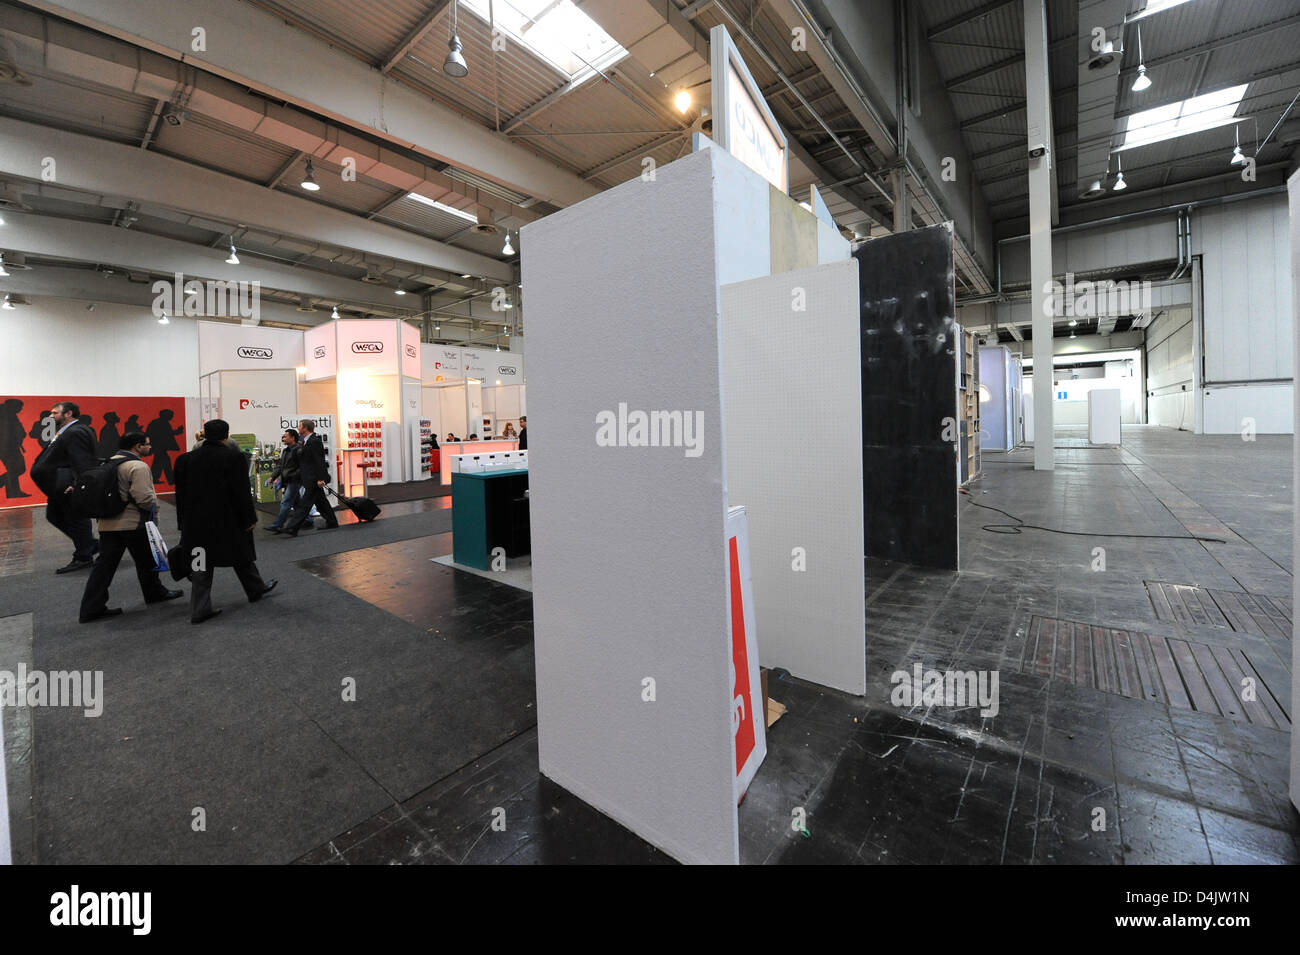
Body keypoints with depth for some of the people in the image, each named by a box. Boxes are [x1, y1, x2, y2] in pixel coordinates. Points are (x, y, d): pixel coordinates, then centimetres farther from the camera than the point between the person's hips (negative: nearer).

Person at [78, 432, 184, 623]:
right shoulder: (138, 466, -15)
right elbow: (143, 497, -21)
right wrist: (155, 506, -5)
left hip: (107, 523, 7)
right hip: (133, 523, -7)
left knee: (105, 564, 8)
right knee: (146, 561, 10)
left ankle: (92, 608, 8)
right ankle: (155, 593, 26)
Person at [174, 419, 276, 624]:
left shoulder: (185, 459, 1)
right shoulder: (233, 458, -13)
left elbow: (181, 494, 6)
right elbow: (242, 492, -13)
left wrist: (184, 523, 13)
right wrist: (249, 518, -5)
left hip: (197, 522, 4)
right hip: (228, 521, -3)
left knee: (201, 567, 8)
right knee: (241, 557, 15)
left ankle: (199, 609, 8)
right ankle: (255, 589, 32)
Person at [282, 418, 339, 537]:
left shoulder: (315, 441, -16)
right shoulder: (305, 441, 16)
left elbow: (320, 461, -20)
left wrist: (320, 478, -23)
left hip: (314, 479, -10)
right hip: (310, 479, 10)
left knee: (304, 504, -8)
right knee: (321, 501, 15)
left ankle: (292, 528, -8)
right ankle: (332, 522, 24)